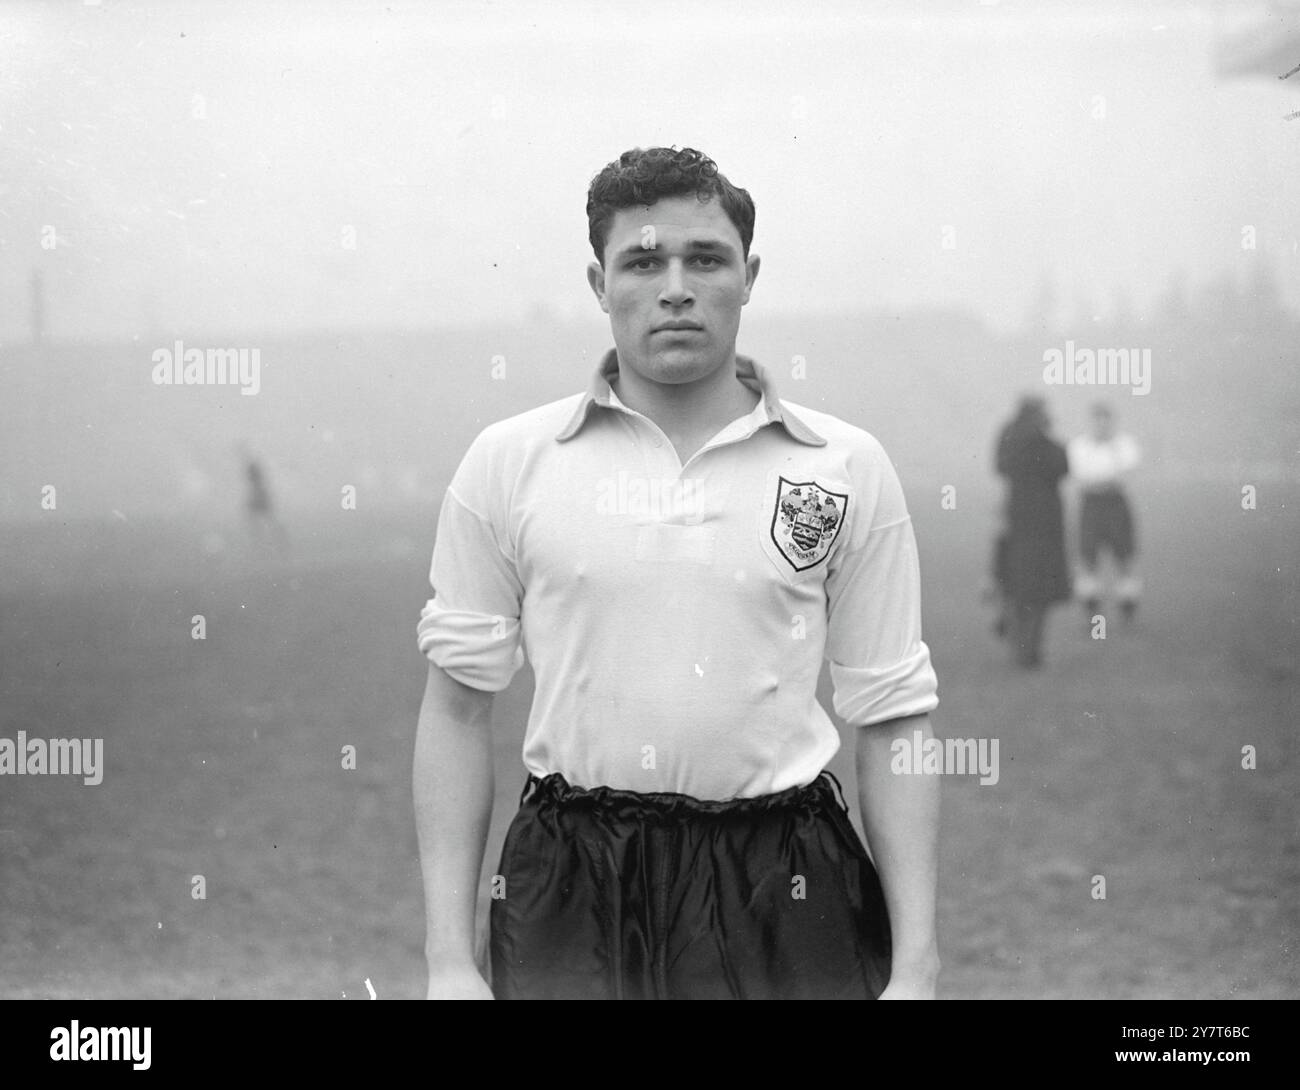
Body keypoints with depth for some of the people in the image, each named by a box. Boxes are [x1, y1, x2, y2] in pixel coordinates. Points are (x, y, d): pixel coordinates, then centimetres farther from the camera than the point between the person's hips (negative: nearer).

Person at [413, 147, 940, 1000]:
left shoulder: (848, 468, 2)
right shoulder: (507, 463, 2)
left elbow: (894, 723, 2)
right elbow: (457, 711, 3)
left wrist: (915, 968, -3)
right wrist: (450, 961, -2)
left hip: (784, 896, 0)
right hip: (570, 897, 0)